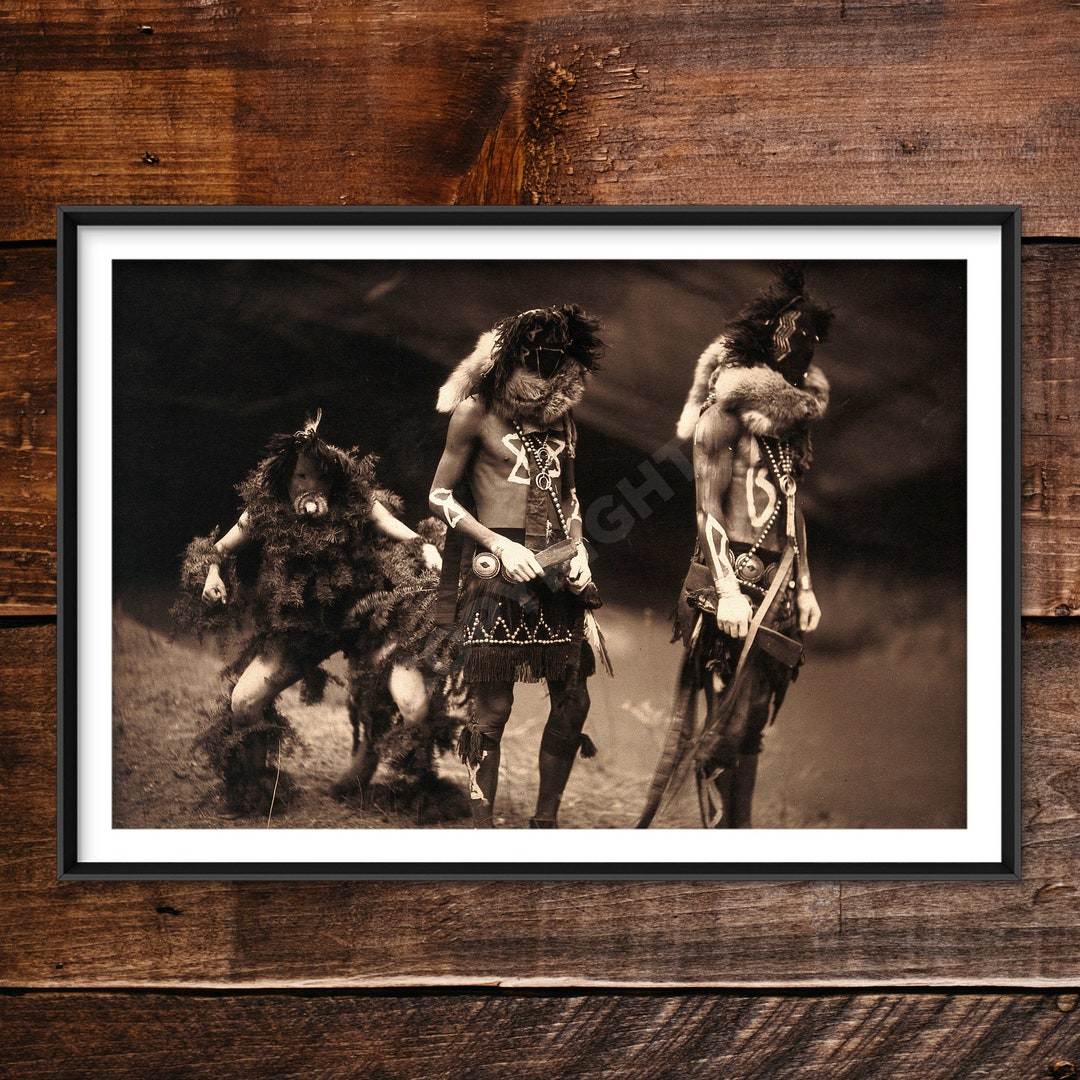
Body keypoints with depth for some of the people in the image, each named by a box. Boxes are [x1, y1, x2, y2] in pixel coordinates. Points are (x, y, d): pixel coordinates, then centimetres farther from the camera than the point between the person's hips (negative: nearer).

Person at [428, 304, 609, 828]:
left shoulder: (560, 418, 13)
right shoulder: (476, 412, -3)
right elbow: (440, 496, -2)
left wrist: (578, 548, 9)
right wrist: (499, 545, -11)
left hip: (556, 570, 6)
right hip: (497, 568, -6)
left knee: (573, 700, 6)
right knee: (491, 708, -4)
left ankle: (546, 820, 18)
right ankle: (482, 827, 5)